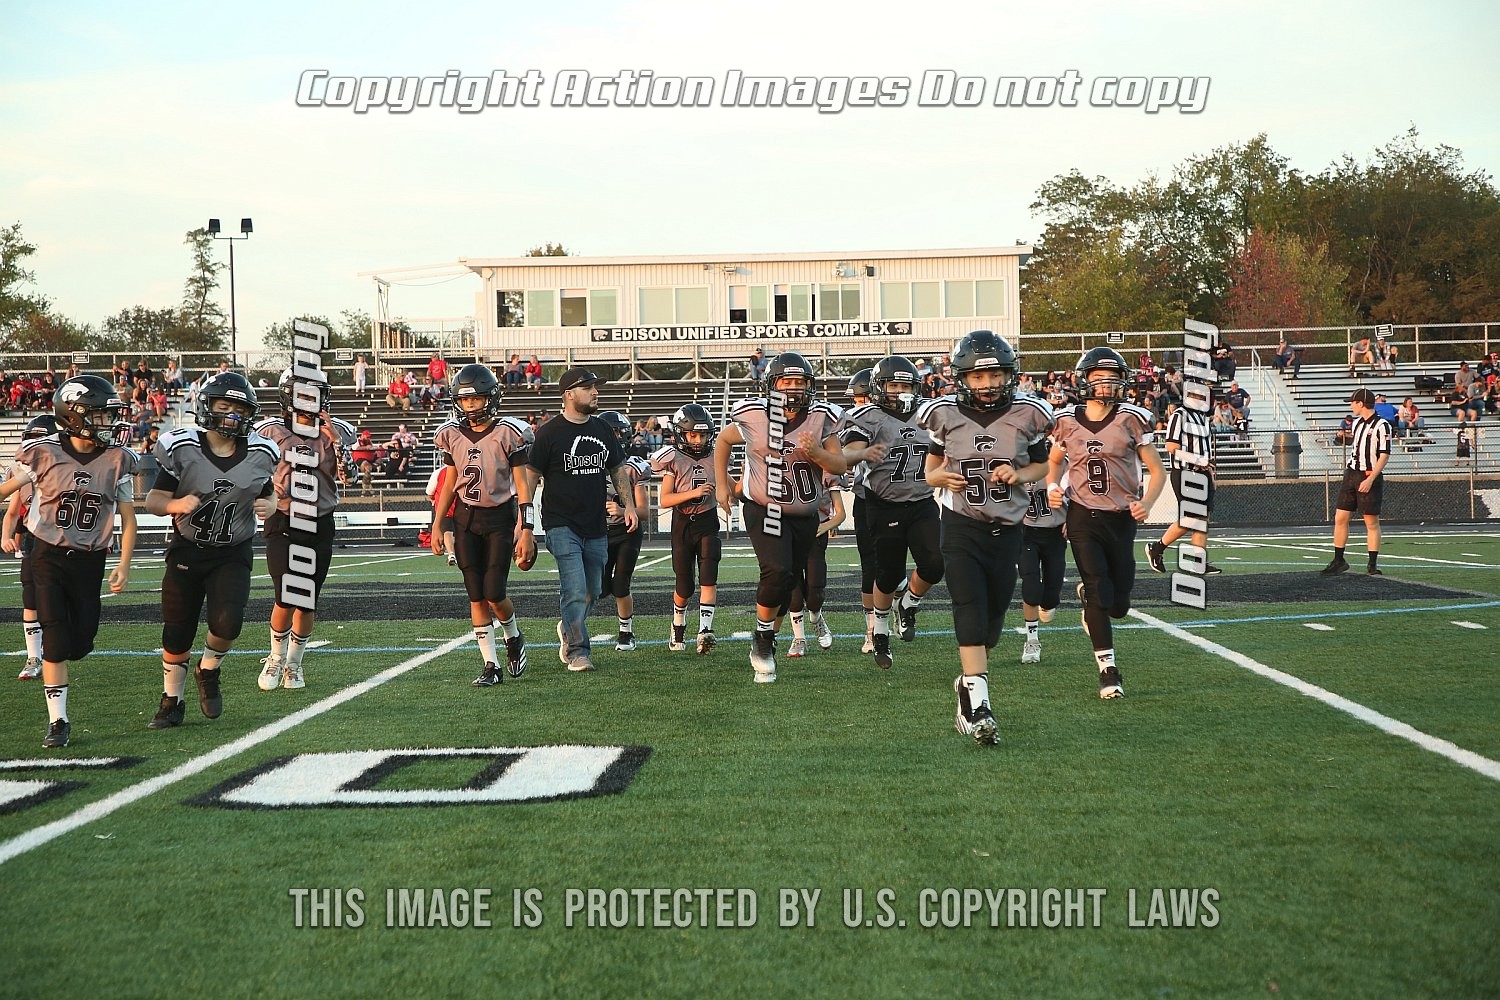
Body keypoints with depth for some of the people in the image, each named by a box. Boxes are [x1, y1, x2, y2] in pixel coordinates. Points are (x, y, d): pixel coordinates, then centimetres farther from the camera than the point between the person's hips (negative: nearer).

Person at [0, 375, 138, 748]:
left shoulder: (117, 459, -5)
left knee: (82, 640, 2)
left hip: (89, 560, 2)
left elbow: (127, 517, 1)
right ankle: (58, 721, 2)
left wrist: (124, 564, -6)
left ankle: (52, 674, 36)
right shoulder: (44, 452, -10)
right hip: (49, 555, -2)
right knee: (56, 639, -6)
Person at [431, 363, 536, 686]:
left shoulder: (509, 433, -10)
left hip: (500, 517, -4)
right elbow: (451, 483, 12)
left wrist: (526, 529, -13)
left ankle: (514, 638, 23)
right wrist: (437, 524, 10)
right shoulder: (451, 435, 3)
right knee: (476, 596, 2)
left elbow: (522, 484, -8)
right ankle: (491, 666, 7)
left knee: (494, 593, -9)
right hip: (465, 518, 4)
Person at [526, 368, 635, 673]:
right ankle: (577, 651, -5)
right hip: (562, 525, -5)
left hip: (596, 528, 6)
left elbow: (618, 470, 19)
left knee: (592, 590, 12)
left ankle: (569, 630, 37)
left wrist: (629, 505, 8)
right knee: (576, 590, -13)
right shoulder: (550, 432, -7)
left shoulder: (602, 429, 9)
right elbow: (531, 476, -4)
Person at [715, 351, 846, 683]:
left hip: (805, 516, 4)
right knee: (777, 571, -23)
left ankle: (766, 643, 32)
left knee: (788, 583, 10)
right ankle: (762, 639, -2)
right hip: (764, 510, -4)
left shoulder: (821, 418, -7)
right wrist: (721, 485, 5)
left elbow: (840, 466, -7)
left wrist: (815, 452, -25)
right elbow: (722, 442, 8)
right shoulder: (754, 416, -11)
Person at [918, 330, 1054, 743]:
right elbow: (930, 471, 7)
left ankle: (968, 682, 33)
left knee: (994, 615, 8)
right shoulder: (945, 414, -5)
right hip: (961, 526, -2)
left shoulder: (1027, 414, -3)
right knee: (970, 609, -17)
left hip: (1007, 528, 2)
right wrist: (941, 477, -16)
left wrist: (1019, 474, -11)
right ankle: (977, 707, -22)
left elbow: (1042, 465, 11)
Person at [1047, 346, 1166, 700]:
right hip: (1083, 518, 0)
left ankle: (1089, 595, 41)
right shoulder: (1067, 422, 0)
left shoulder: (1131, 419, -5)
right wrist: (1052, 487, -2)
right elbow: (1054, 461, 19)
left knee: (1118, 605, 4)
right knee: (1099, 594, -10)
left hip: (1121, 519, 0)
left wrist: (1146, 503, -18)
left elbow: (1157, 470, 0)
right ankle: (1108, 670, 3)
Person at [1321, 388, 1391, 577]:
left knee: (1372, 522, -3)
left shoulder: (1381, 426, -11)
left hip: (1370, 477, -7)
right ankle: (1338, 561, 11)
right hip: (1351, 474, 7)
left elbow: (1384, 456, -14)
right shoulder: (1357, 423, 13)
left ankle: (1372, 565, 3)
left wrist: (1370, 479, -20)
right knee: (1340, 518, 3)